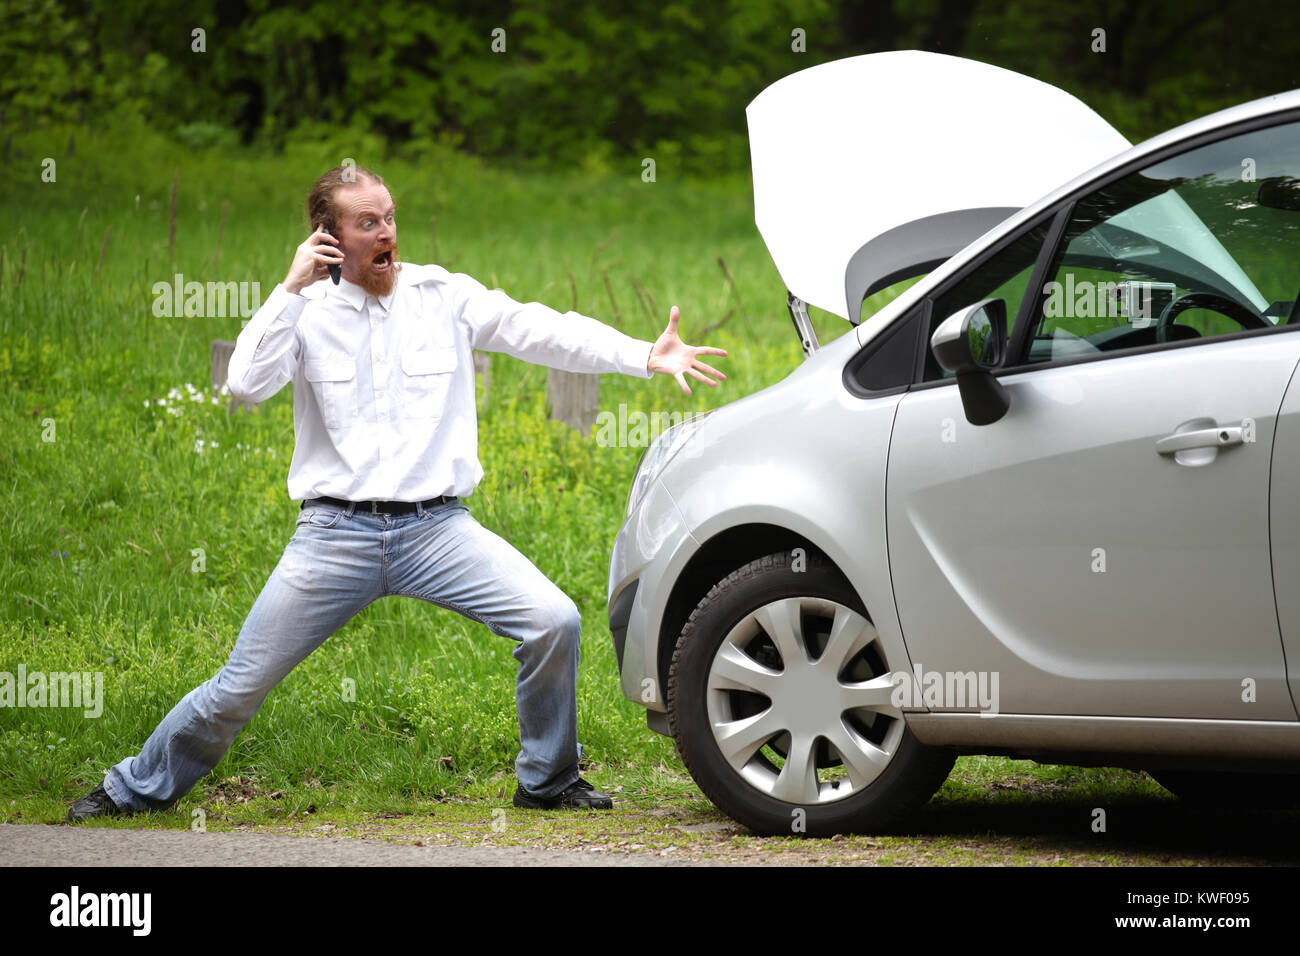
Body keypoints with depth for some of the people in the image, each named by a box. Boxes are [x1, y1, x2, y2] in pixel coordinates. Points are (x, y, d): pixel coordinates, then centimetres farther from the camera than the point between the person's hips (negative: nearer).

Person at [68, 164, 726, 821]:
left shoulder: (446, 297, 6)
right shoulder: (308, 312, 5)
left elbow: (543, 331, -2)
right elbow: (245, 385, -9)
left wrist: (646, 355, -13)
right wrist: (291, 290, -10)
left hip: (437, 526, 1)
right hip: (336, 536, -1)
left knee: (555, 622, -17)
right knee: (241, 686, 0)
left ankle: (547, 781, 3)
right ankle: (137, 788, 21)